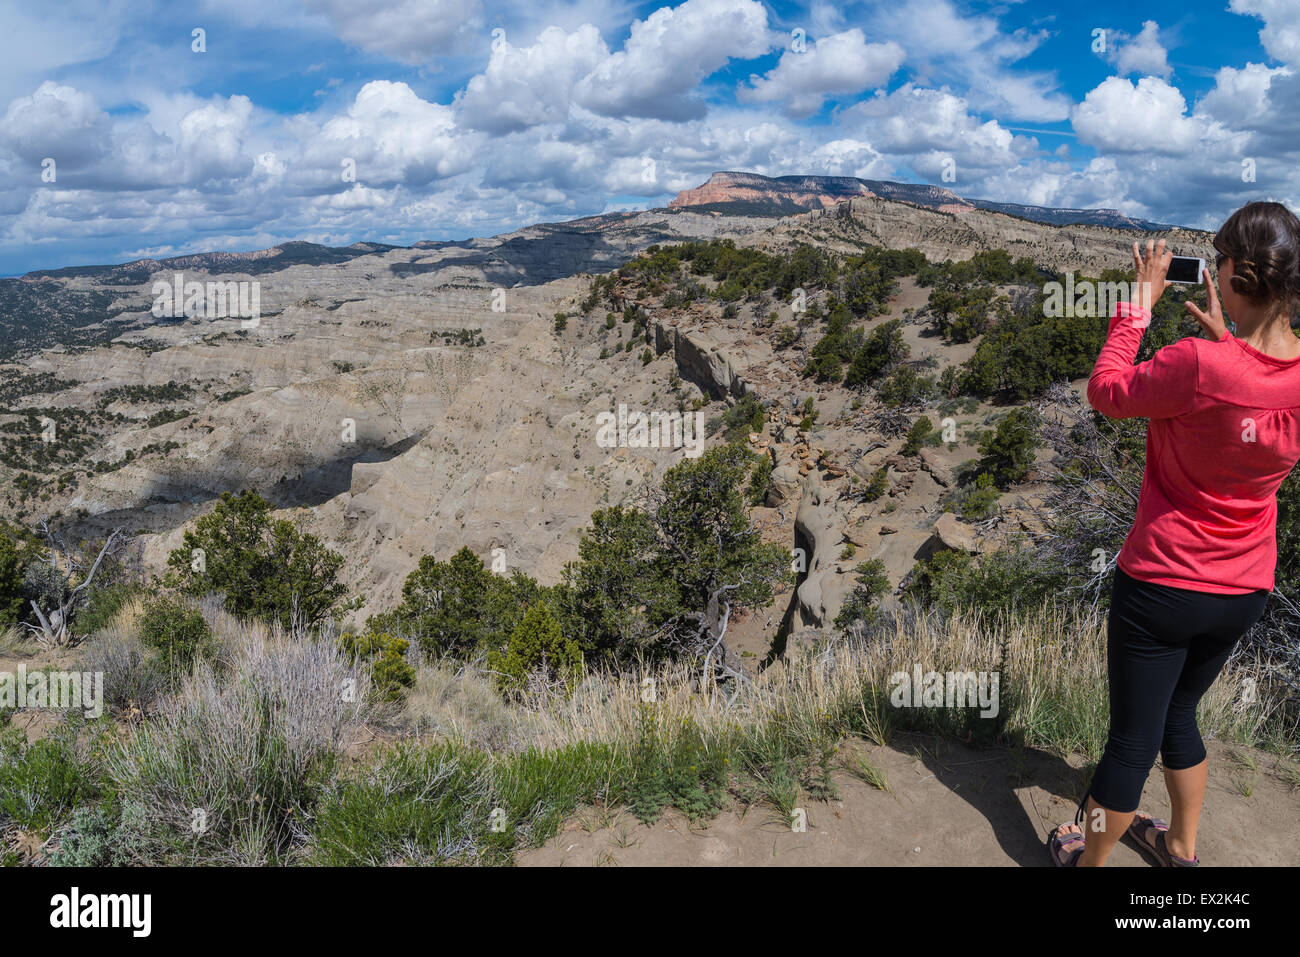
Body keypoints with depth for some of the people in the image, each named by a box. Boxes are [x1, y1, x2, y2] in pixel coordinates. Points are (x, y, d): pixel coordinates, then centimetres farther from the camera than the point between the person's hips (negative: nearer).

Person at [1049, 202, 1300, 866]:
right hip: (1245, 591, 6)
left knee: (1132, 737, 10)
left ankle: (1088, 859, 31)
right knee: (1178, 715, 28)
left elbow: (1105, 392, -10)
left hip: (1161, 587, -6)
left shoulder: (1197, 365, -28)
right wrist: (1223, 334, 13)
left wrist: (1141, 302, -2)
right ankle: (1182, 847, 46)